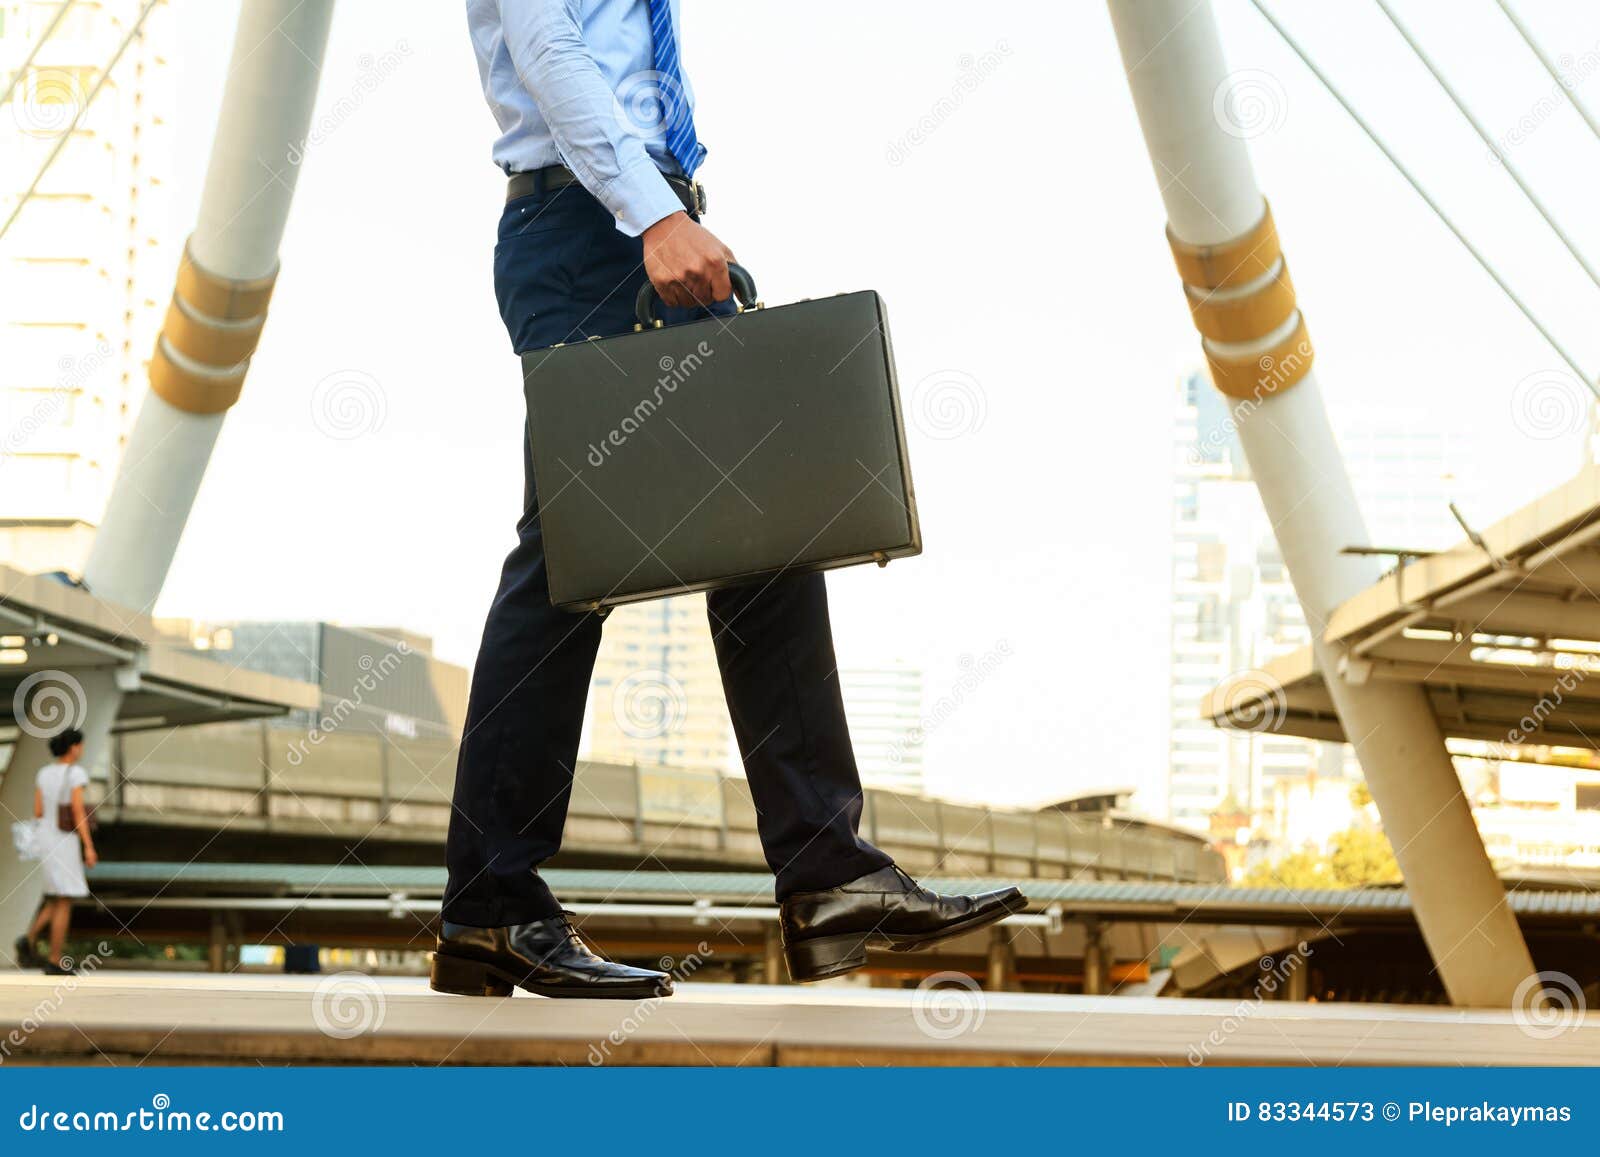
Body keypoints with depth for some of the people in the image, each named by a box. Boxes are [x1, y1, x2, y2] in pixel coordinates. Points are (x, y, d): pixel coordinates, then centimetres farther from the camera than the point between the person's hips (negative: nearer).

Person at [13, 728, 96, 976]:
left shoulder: (44, 773, 8)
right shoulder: (76, 774, -13)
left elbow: (38, 812, 9)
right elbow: (78, 812, -18)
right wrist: (89, 847, -15)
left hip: (46, 841, 7)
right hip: (65, 843, -7)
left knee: (58, 899, 18)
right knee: (65, 903, -1)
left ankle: (30, 941, -1)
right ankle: (54, 962, -2)